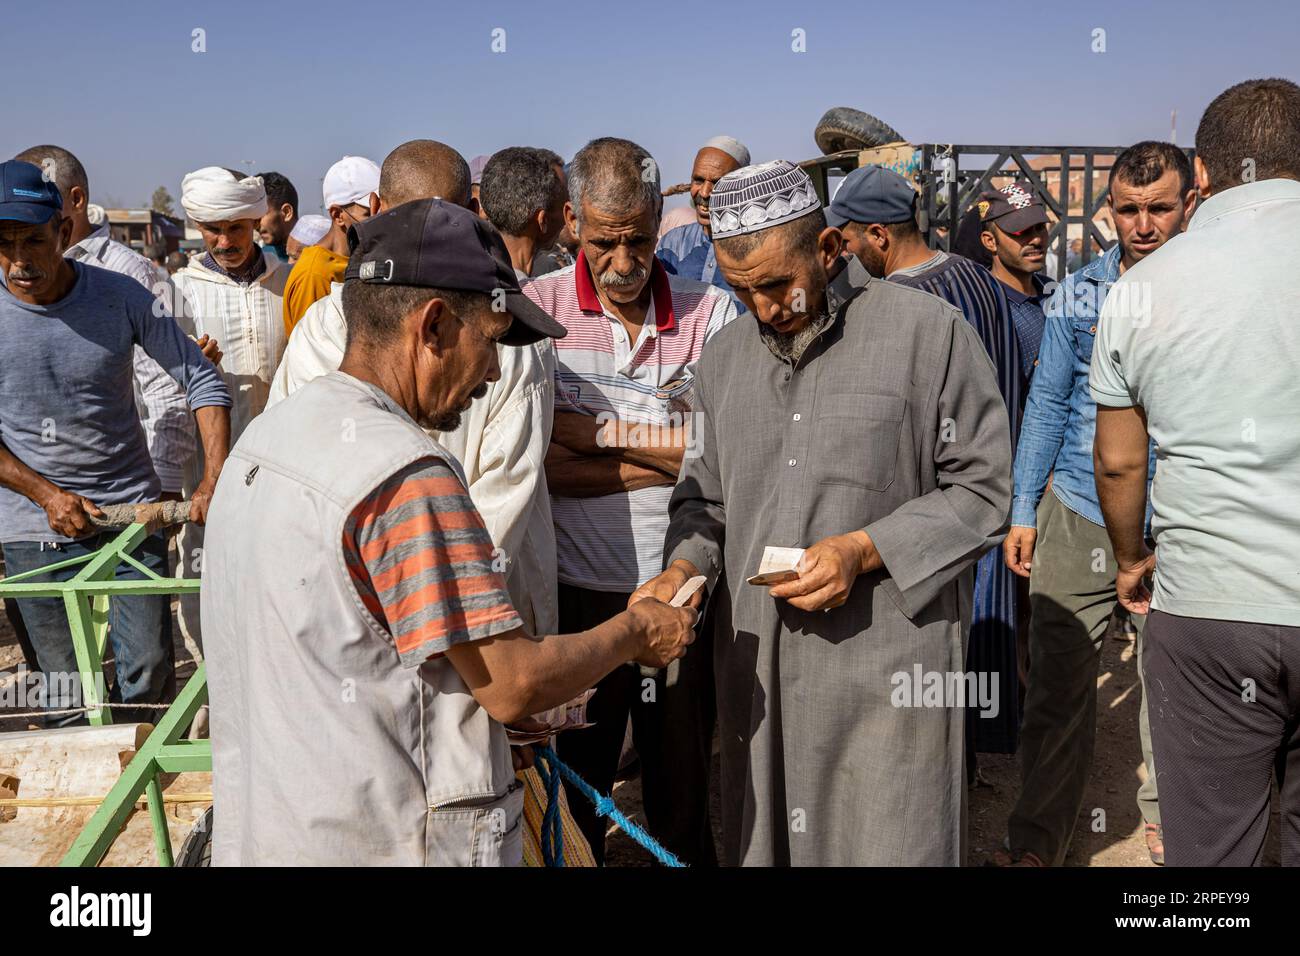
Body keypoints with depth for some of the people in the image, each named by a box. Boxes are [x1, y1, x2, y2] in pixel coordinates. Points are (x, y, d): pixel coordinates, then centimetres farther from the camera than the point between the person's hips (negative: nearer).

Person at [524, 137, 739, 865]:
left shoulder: (712, 312, -1)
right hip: (579, 592, -1)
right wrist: (668, 455, -15)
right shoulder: (537, 308, -4)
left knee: (685, 794, 16)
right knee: (576, 794, 16)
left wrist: (597, 430, -12)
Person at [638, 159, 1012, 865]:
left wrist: (864, 550, -16)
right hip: (755, 667, 5)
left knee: (889, 848, 4)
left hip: (886, 673, -4)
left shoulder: (926, 331, -6)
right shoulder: (723, 357, 11)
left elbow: (985, 487, -5)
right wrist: (683, 567, -2)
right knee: (761, 844, 16)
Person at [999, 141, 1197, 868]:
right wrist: (1022, 511, 5)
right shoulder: (1079, 294, 3)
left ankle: (1168, 820, 35)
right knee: (1060, 680, 4)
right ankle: (1040, 838, 17)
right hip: (1078, 513, 1)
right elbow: (1048, 405, 8)